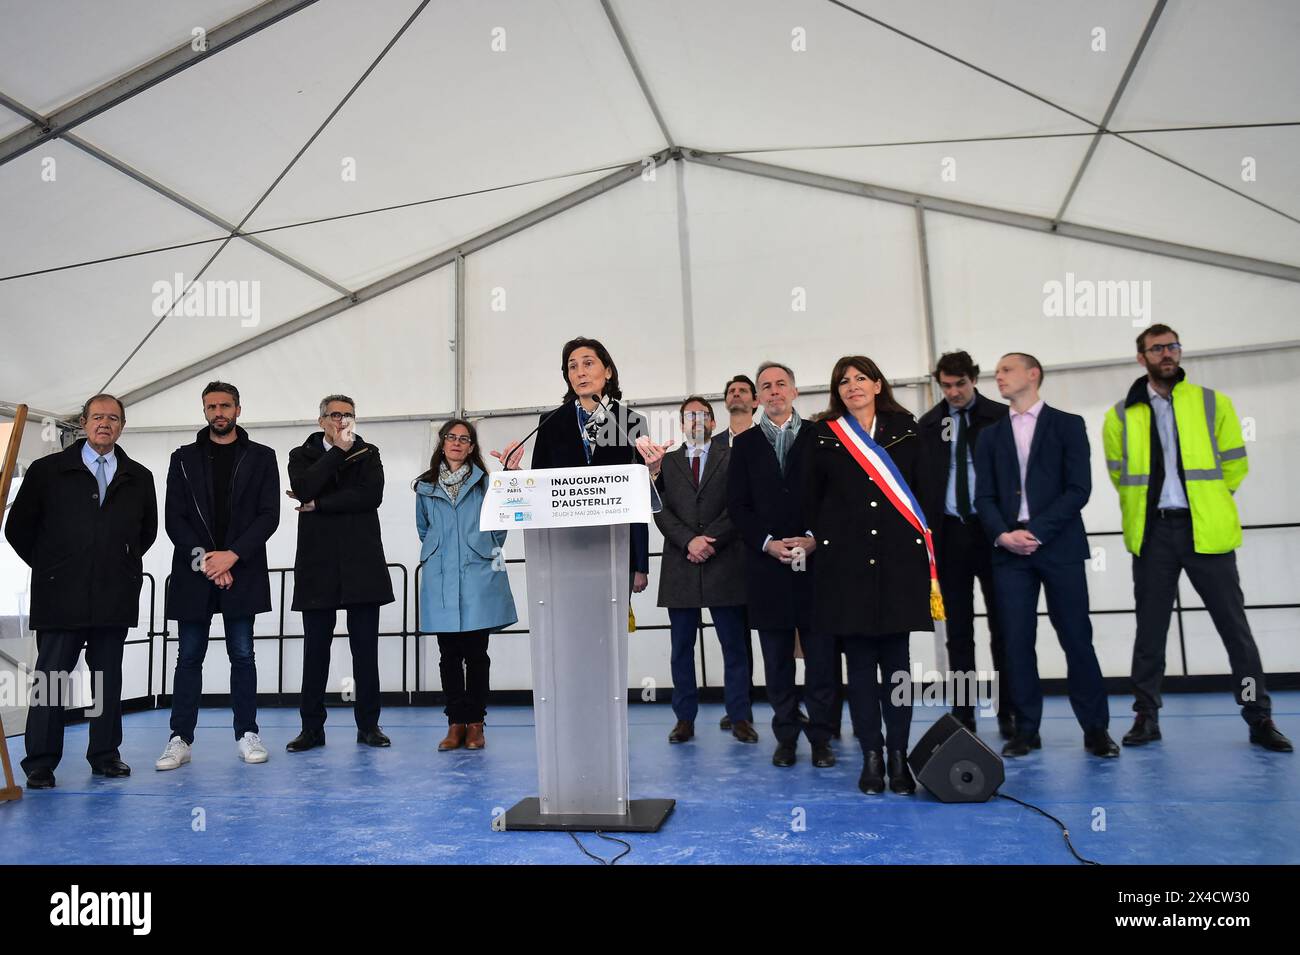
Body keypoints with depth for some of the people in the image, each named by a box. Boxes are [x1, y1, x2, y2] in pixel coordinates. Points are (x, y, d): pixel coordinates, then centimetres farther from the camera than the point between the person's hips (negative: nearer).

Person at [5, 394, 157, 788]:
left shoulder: (138, 477, 10)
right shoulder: (47, 470, 4)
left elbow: (148, 529, 22)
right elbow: (18, 527, 8)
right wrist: (47, 566, 8)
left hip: (115, 595, 2)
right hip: (60, 595, -2)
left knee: (108, 678, 8)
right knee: (50, 678, 1)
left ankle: (105, 756, 17)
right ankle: (41, 763, 10)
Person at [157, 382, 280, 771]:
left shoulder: (261, 457, 6)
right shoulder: (184, 458, 10)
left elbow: (269, 515, -2)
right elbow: (174, 517, 2)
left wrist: (232, 555, -13)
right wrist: (203, 560, -10)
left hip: (242, 571, -1)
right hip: (193, 573, 1)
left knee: (242, 655, 3)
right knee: (189, 657, 4)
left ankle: (247, 734, 10)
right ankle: (180, 739, 10)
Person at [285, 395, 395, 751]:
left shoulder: (368, 454, 10)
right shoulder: (302, 455, 11)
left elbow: (372, 495, -9)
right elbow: (304, 489, -12)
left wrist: (319, 505, -8)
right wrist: (338, 450, -10)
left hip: (362, 564, 0)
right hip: (318, 564, 0)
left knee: (366, 648, 3)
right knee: (315, 649, 4)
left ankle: (368, 725, 11)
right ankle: (312, 728, 13)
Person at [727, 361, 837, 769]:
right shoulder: (745, 444, 11)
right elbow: (737, 505, 5)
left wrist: (814, 538, -10)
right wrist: (768, 543, -8)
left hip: (815, 562, -1)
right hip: (766, 564, 1)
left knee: (821, 655, 1)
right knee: (777, 658, 7)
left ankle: (820, 735, 13)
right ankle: (786, 736, 17)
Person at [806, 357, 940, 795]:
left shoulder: (905, 430, 10)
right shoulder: (823, 435, 8)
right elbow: (810, 498, 9)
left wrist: (924, 547, 1)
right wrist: (827, 540, 1)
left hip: (899, 558, 1)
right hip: (846, 561, 0)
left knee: (895, 656, 3)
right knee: (859, 658, 3)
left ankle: (898, 755, 10)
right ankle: (872, 756, 11)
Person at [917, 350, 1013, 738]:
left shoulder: (1001, 416, 1)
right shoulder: (927, 425, 7)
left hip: (993, 531, -2)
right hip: (950, 533, 2)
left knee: (1002, 626, 6)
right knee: (958, 630, 8)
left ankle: (1009, 714, 16)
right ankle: (963, 716, 15)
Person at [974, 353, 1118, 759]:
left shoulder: (1067, 424, 6)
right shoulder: (991, 436, 15)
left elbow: (1079, 488, -4)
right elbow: (984, 497, 8)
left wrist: (1037, 531, -13)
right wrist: (1003, 534, -10)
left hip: (1059, 546, -2)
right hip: (1008, 549, 3)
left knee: (1077, 638, 1)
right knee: (1017, 641, 1)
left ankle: (1095, 728, 11)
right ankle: (1026, 729, 9)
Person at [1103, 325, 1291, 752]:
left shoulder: (1213, 404, 5)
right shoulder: (1122, 416, 5)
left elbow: (1235, 465, 7)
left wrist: (1207, 503, 9)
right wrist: (1144, 507, 10)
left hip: (1206, 530, 0)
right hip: (1152, 531, 0)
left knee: (1234, 625, 3)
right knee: (1150, 628, 7)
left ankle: (1259, 717, 15)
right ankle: (1146, 716, 15)